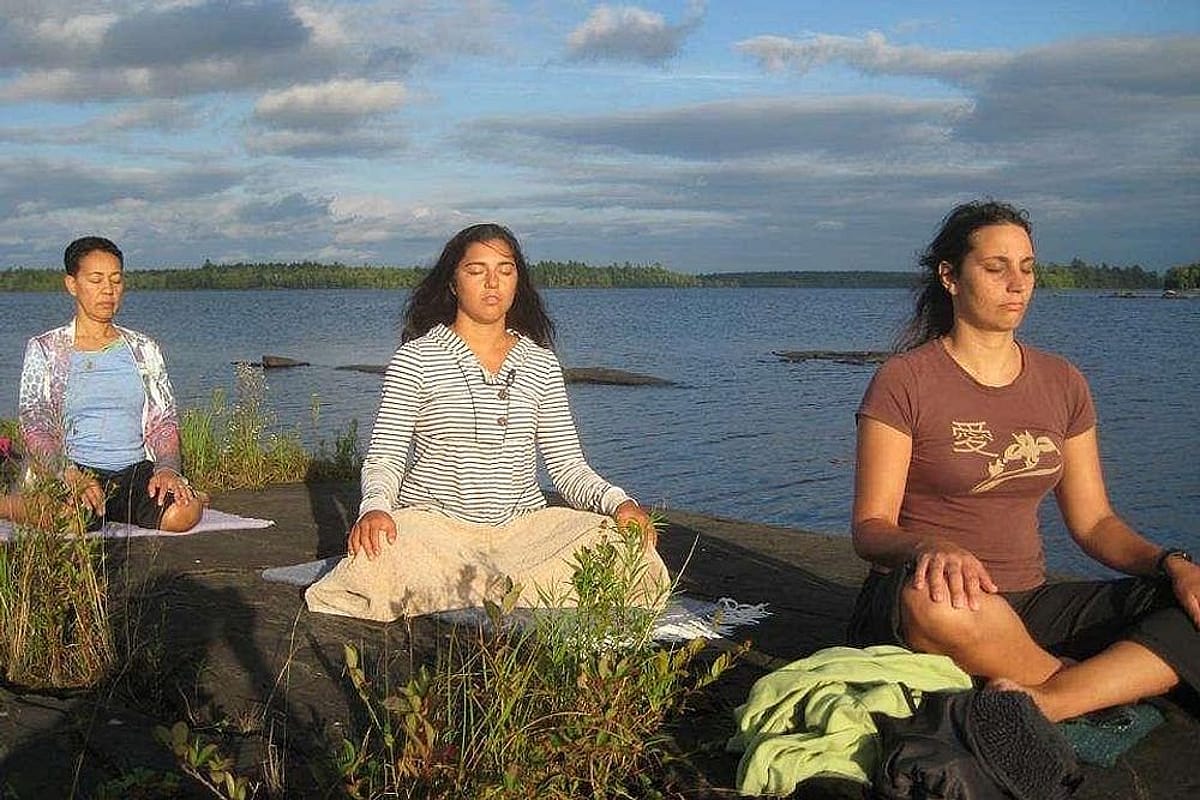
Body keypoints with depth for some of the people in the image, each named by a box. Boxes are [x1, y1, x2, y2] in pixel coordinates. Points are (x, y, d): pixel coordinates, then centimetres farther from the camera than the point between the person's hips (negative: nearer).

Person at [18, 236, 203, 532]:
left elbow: (164, 421, 11)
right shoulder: (45, 350, 7)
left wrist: (167, 467, -11)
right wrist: (72, 475, -21)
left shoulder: (143, 349, 17)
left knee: (183, 513, -31)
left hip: (136, 469, 2)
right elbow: (34, 427, -2)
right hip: (71, 471, -1)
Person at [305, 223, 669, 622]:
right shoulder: (415, 359, 2)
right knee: (380, 557, -37)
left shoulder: (541, 365, 11)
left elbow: (567, 464, 9)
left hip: (522, 528, 3)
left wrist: (617, 501, -11)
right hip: (433, 525, -3)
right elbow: (384, 456, -2)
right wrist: (375, 506, -25)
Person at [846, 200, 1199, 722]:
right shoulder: (904, 381, -4)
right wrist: (931, 549, -33)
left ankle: (1040, 704, -33)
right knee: (935, 598, -41)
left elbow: (1093, 522, 12)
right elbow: (869, 529, -10)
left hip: (1028, 604, 5)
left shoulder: (1062, 383, 12)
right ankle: (1122, 682, -16)